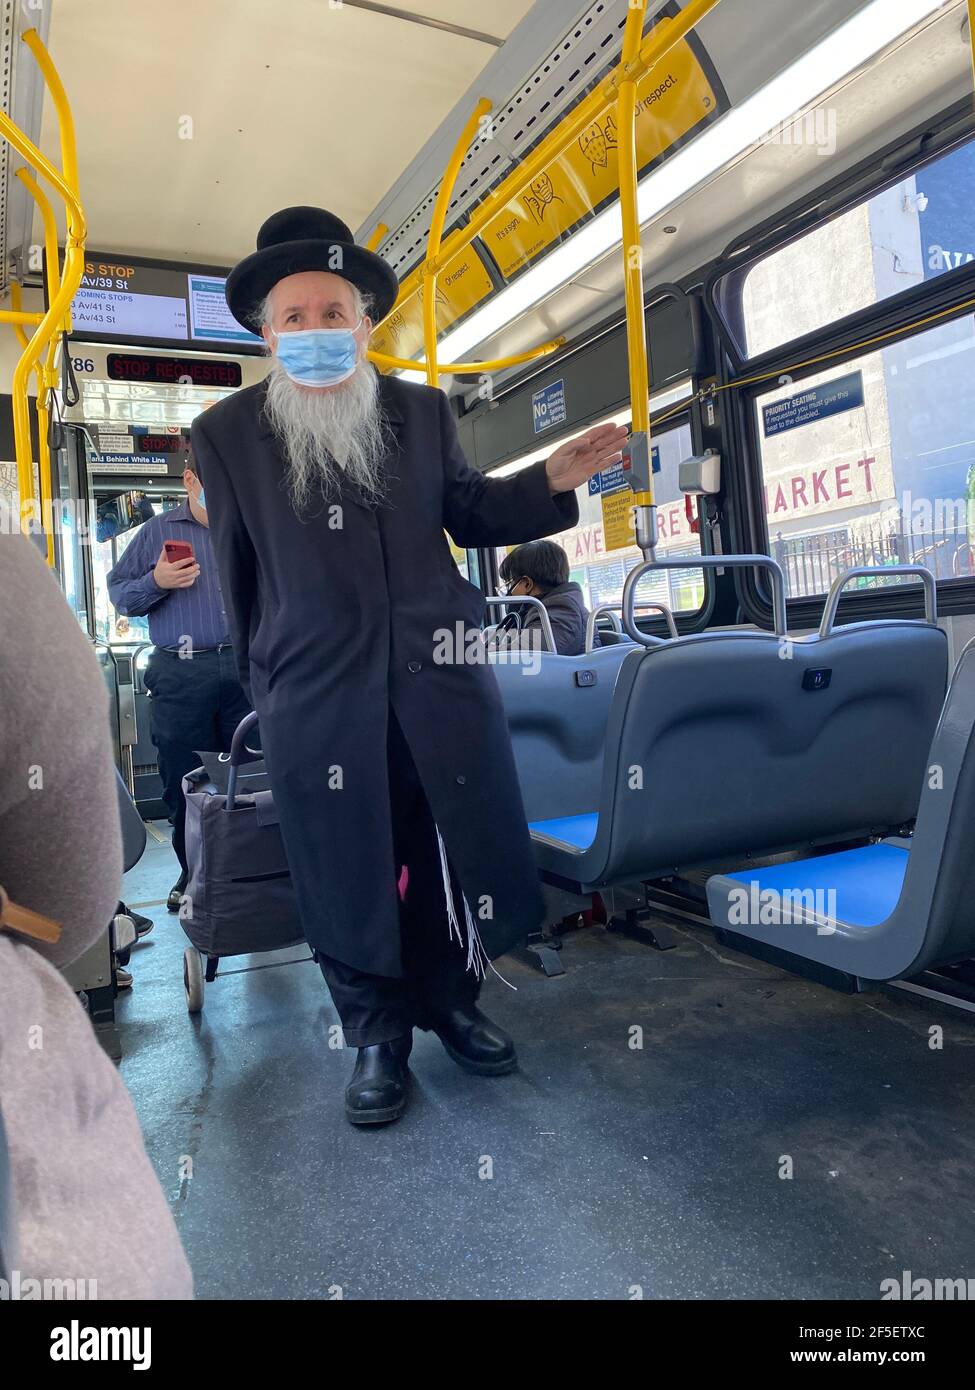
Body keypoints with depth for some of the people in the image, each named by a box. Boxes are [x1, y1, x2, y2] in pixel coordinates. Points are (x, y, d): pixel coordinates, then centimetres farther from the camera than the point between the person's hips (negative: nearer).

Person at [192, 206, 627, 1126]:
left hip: (441, 677, 2)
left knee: (459, 851, 12)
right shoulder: (226, 433, 3)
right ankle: (377, 1040, 32)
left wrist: (551, 481, -1)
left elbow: (467, 515, 15)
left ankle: (451, 1006, 38)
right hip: (319, 698, -1)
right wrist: (261, 684, 12)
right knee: (350, 870, 9)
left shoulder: (422, 411, 7)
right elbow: (237, 572, 7)